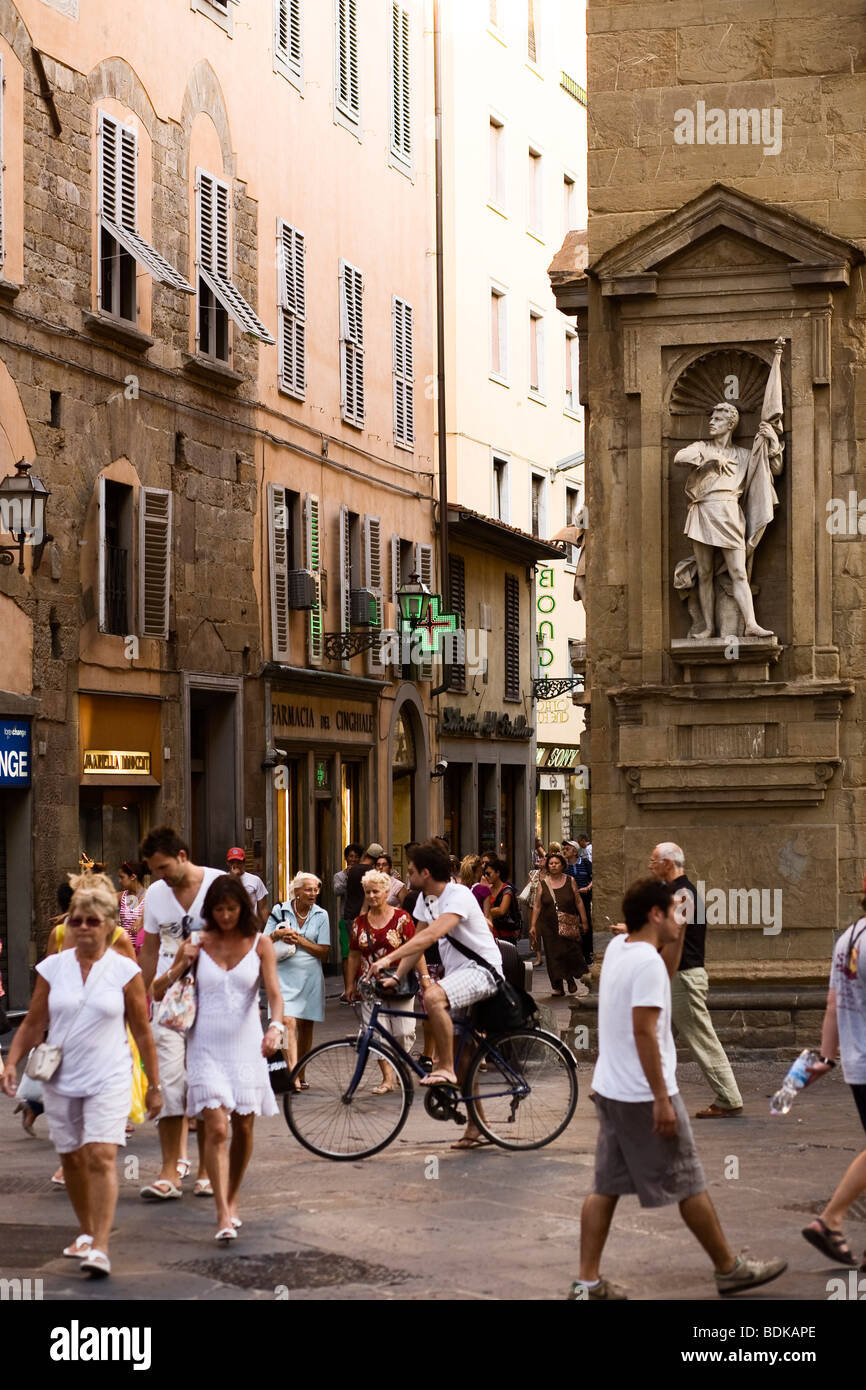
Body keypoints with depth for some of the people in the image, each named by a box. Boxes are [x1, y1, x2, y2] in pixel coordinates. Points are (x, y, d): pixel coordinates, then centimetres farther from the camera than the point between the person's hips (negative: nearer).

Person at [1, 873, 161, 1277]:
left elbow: (142, 1032, 2)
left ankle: (100, 1247, -16)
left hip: (108, 1080, -3)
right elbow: (33, 1024, 7)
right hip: (60, 1079, 3)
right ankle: (86, 1232, 32)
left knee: (101, 1157, -14)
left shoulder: (125, 971, -3)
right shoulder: (53, 967, 3)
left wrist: (155, 1085, 4)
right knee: (71, 1158, 12)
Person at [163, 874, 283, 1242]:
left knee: (243, 1129, 8)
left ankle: (231, 1201, 29)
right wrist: (183, 964, -12)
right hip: (207, 1046, -1)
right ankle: (223, 1216, -16)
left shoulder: (260, 944, 2)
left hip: (246, 1045, 1)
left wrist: (275, 1026, -28)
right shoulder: (197, 944, 2)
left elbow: (273, 991, -10)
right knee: (216, 1128, -12)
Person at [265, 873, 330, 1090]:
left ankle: (302, 1074, 23)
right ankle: (292, 1074, -25)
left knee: (305, 1025, 9)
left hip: (310, 976, 2)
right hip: (285, 974, -2)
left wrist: (299, 939, -11)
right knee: (289, 1022, -16)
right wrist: (277, 935, -15)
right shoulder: (280, 911, 2)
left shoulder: (321, 915, 4)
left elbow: (323, 951, 0)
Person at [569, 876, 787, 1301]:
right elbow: (643, 1032, -23)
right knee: (689, 1186, 5)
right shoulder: (648, 961, -19)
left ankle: (588, 1282, 7)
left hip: (609, 1090, 8)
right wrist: (662, 1100, -22)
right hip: (644, 1095, -8)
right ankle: (729, 1268, 17)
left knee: (606, 1187, 9)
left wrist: (676, 938, 15)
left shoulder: (616, 947, 6)